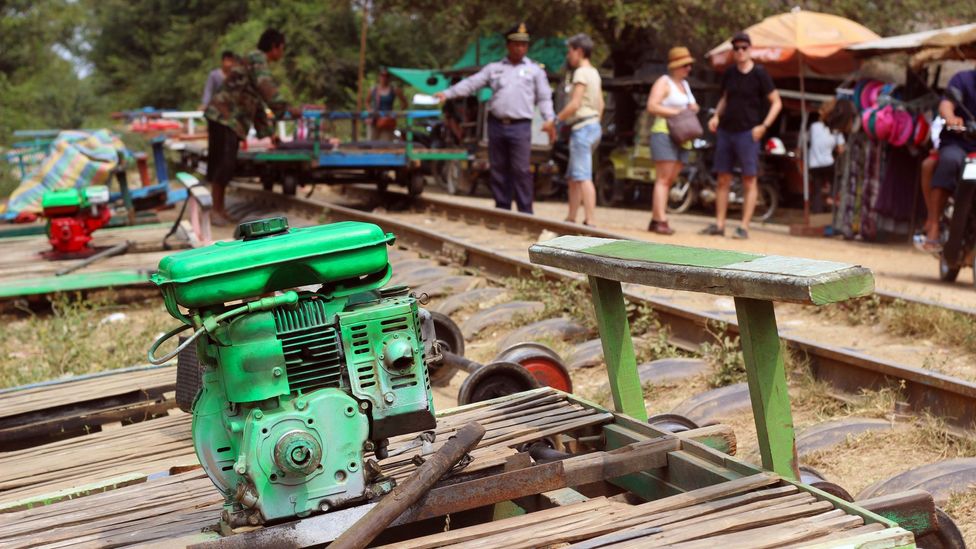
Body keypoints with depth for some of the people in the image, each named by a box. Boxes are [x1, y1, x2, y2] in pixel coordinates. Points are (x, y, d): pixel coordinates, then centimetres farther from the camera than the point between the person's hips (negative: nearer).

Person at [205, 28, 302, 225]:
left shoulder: (259, 62, 23)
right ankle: (216, 210, -8)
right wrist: (286, 108, -30)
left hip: (231, 119, 10)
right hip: (223, 116, -10)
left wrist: (269, 132, 26)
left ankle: (220, 209, 13)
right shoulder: (257, 59, -8)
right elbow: (266, 87, -26)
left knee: (226, 164, 9)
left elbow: (258, 103, 26)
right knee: (225, 163, -12)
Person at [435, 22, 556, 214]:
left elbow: (544, 97, 5)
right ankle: (502, 209, 17)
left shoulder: (535, 70, 9)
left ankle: (525, 211, -2)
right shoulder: (494, 68, 13)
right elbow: (471, 83, 8)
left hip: (520, 126, -3)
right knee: (499, 170, 7)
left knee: (521, 170, -7)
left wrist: (549, 119, -12)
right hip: (496, 125, 3)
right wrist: (447, 93, -3)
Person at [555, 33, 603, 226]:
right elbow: (600, 104, 19)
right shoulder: (594, 73, 17)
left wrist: (555, 120, -11)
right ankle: (571, 218, 16)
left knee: (583, 177, -14)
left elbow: (574, 104, -18)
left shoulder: (581, 73, -11)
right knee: (573, 177, 14)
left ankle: (589, 221, -18)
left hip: (582, 127, -10)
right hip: (593, 125, 10)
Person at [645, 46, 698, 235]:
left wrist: (693, 108, 8)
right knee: (663, 179, -12)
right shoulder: (664, 82, -4)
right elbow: (652, 106, -15)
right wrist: (676, 112, -16)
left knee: (669, 181, 6)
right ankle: (661, 221, -16)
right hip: (664, 133, -8)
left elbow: (691, 105, 33)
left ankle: (655, 220, 10)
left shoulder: (684, 84, 22)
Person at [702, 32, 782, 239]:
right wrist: (716, 116, 6)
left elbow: (776, 102, -2)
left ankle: (744, 227, -2)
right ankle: (719, 224, 11)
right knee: (723, 180, 6)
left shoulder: (759, 74, -4)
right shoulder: (729, 73, 10)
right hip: (725, 130, 5)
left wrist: (764, 125, -13)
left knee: (749, 182, -3)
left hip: (747, 132, -5)